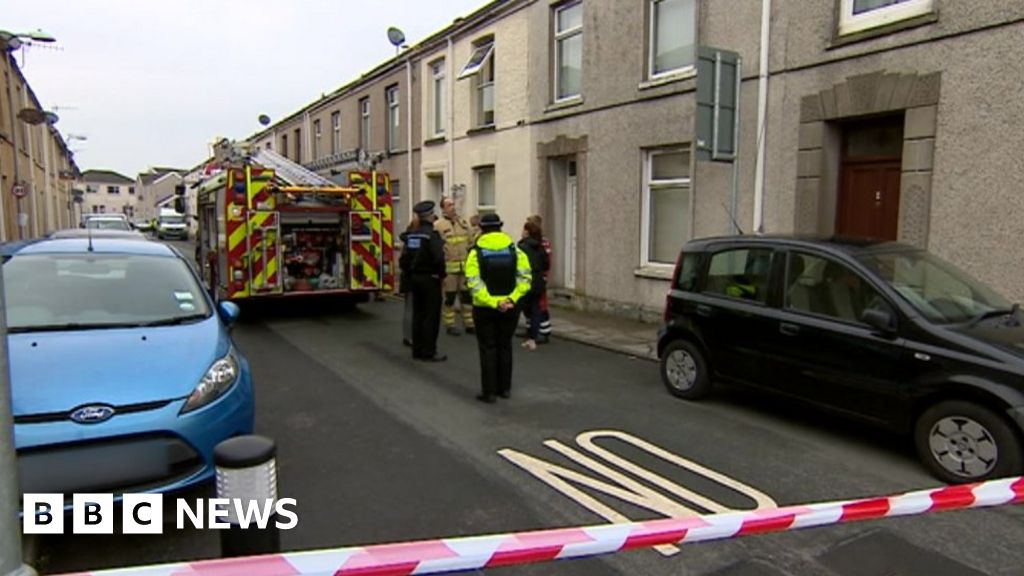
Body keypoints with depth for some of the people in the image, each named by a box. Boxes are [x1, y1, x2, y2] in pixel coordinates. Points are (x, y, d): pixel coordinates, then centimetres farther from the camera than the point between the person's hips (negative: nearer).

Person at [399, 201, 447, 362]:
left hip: (414, 278, 7)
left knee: (418, 314, 13)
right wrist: (441, 275, -9)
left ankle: (417, 350, 19)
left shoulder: (411, 235, 7)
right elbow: (438, 258, -24)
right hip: (430, 278, -7)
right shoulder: (432, 234, -15)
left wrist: (409, 274, 13)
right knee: (431, 316, -1)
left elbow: (404, 258, 5)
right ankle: (429, 352, 3)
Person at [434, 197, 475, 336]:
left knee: (467, 295, 9)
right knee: (450, 296, 3)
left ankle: (469, 323, 18)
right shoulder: (438, 225, -6)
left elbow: (471, 241, 17)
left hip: (465, 266, 5)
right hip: (449, 266, -5)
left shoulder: (463, 222, 13)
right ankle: (450, 325, 13)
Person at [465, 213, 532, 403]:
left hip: (484, 309, -2)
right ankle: (505, 388, 25)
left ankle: (489, 392, 10)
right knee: (505, 347, 17)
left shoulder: (476, 253, -7)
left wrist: (494, 303, -20)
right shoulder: (515, 251, 0)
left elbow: (474, 284, -18)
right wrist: (511, 299, -16)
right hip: (510, 309, 3)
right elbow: (524, 279, -10)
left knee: (488, 349, 7)